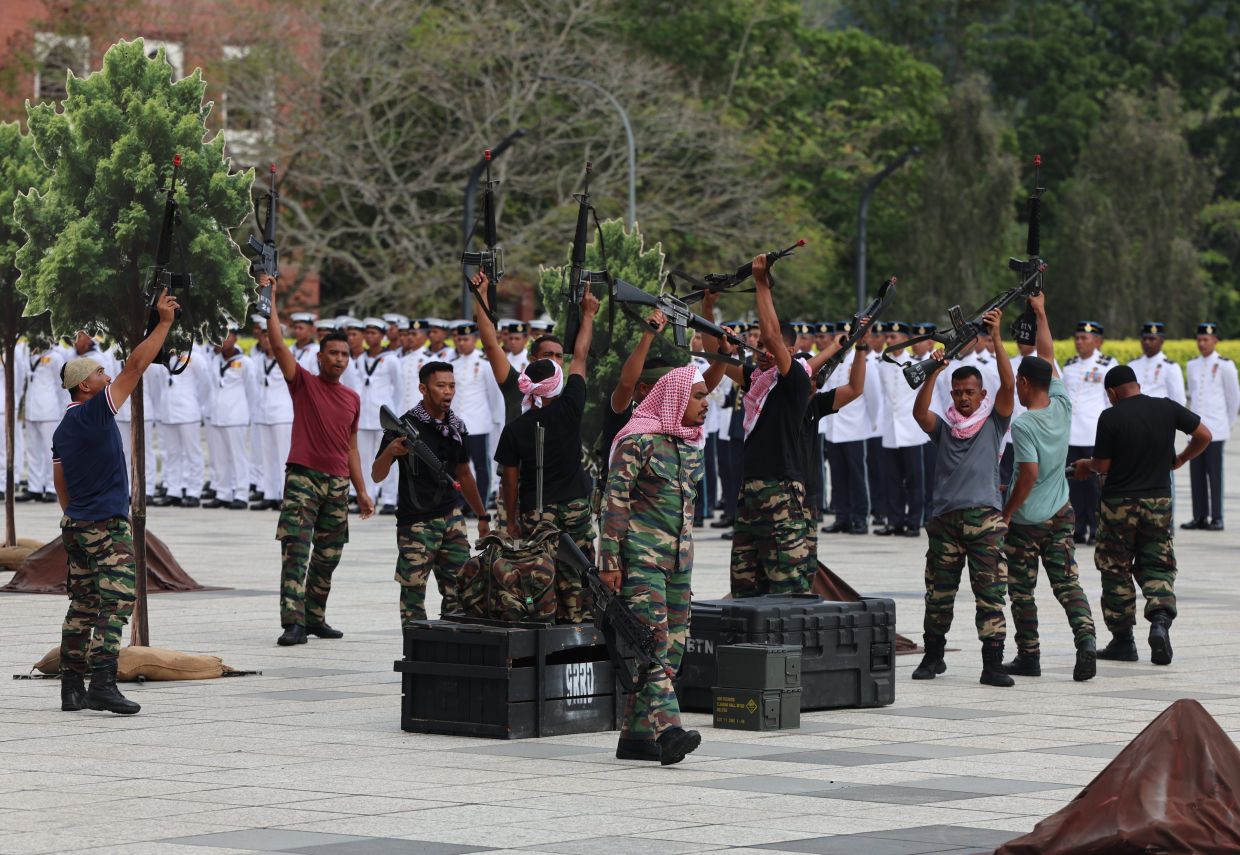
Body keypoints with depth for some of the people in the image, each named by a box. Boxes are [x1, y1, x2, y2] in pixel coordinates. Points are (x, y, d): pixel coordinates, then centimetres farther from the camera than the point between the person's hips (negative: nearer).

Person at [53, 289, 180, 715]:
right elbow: (135, 367, -12)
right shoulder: (95, 412, -11)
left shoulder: (63, 429, 13)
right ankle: (102, 684, -20)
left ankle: (72, 687, 10)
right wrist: (164, 323, -7)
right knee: (114, 604, -11)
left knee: (82, 607, 11)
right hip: (107, 526, -9)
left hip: (76, 527, 9)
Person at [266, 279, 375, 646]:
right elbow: (278, 344, -11)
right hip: (303, 478, -5)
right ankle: (293, 623, -18)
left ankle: (315, 617, 22)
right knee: (295, 553, -12)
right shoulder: (303, 382, 1)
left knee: (327, 557, 10)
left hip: (338, 484, 5)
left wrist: (362, 491, 16)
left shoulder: (353, 399, 14)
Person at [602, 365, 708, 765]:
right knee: (652, 637, -17)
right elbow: (615, 499, -12)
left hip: (678, 553, 8)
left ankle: (636, 736, 11)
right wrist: (611, 561, -16)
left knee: (672, 643, 6)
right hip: (641, 553, -8)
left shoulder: (691, 443, 13)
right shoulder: (638, 439, -11)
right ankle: (667, 729, -27)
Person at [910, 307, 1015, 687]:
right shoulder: (943, 428, 14)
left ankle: (993, 663, -9)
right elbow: (919, 411, -6)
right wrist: (933, 372, -19)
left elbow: (1008, 384, -4)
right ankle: (933, 656, 21)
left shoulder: (993, 423, 10)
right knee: (938, 591, 7)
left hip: (984, 517, -2)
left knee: (990, 592, -8)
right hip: (944, 516, 2)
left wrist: (996, 338, -12)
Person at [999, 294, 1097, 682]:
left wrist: (1006, 513, -14)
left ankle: (1029, 657, 12)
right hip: (1061, 516, 5)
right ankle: (1086, 639, -16)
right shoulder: (1062, 406, -1)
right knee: (1067, 583, 4)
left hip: (1025, 521, -5)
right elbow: (1048, 359, 11)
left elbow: (1029, 474, -23)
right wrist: (1040, 313, 18)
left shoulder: (1022, 424, -18)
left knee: (1021, 591, 7)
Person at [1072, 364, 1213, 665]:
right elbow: (1204, 435, 3)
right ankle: (1161, 619, -15)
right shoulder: (1166, 408, -1)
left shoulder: (1110, 418, -11)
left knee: (1116, 571, 9)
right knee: (1157, 566, 11)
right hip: (1158, 501, 3)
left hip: (1119, 503, -3)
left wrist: (1085, 466, 13)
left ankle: (1123, 640, 13)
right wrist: (1179, 460, 18)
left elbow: (1102, 466, -9)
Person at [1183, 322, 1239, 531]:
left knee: (1214, 473, -5)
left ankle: (1217, 518, -2)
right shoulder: (1193, 365, 12)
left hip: (1215, 429, -5)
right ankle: (1200, 517, 10)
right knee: (1196, 473, 4)